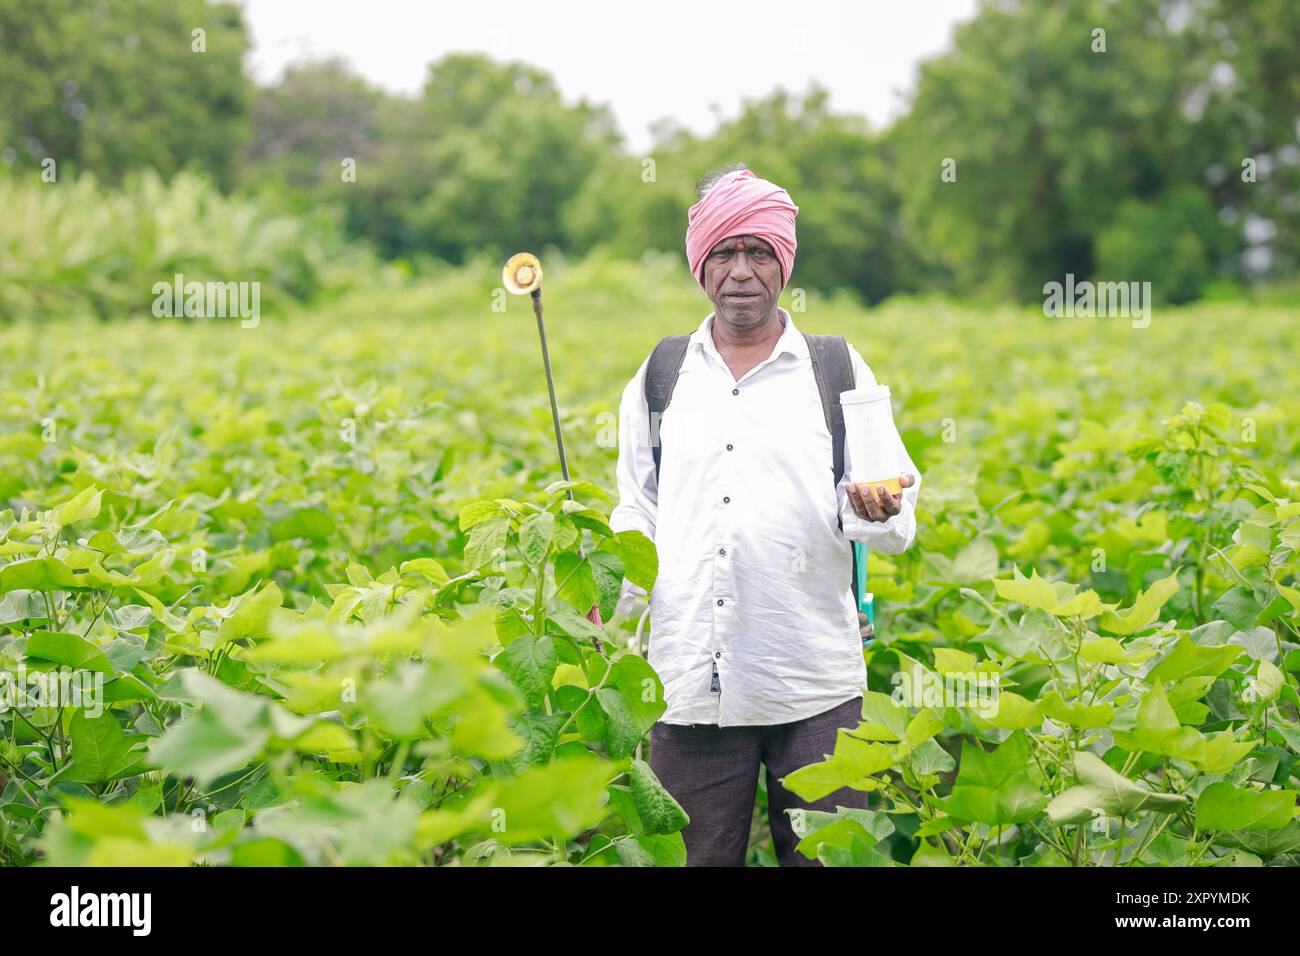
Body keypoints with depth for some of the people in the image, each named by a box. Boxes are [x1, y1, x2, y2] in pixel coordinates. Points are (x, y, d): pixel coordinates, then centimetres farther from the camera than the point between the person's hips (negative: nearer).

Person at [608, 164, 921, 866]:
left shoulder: (839, 371, 6)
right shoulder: (660, 379, 12)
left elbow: (895, 524, 5)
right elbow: (638, 513, 17)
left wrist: (876, 511, -19)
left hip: (814, 685, -1)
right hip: (689, 682, 2)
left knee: (823, 857, 1)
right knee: (697, 858, 6)